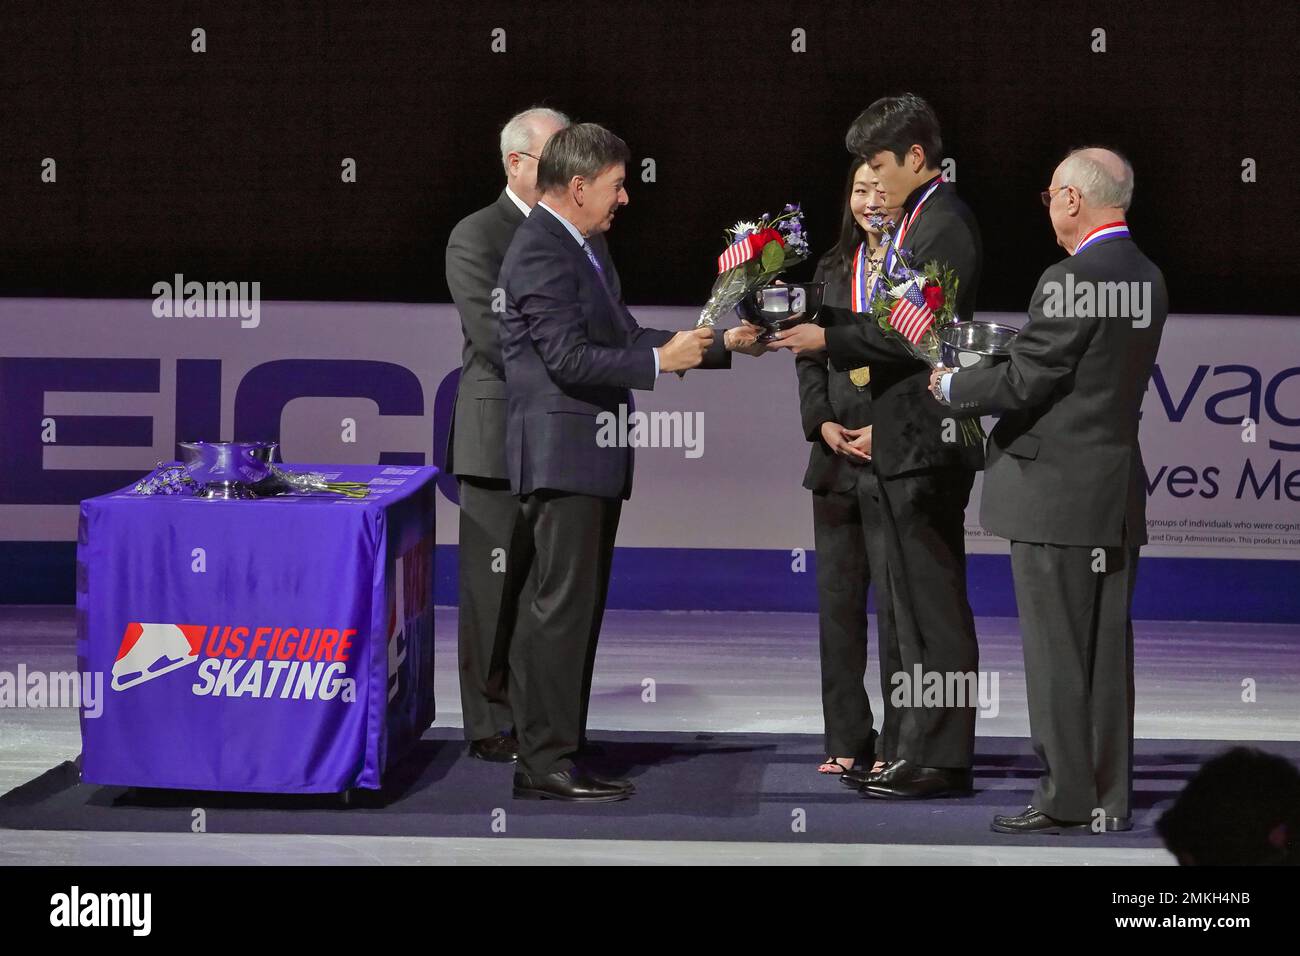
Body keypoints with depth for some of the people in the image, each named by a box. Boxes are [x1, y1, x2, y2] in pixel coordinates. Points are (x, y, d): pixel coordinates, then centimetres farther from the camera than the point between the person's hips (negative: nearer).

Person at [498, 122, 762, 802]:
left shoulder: (576, 250, 19)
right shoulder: (542, 251, -13)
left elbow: (622, 338, 22)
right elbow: (569, 358, -21)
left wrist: (720, 344, 19)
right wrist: (661, 359, -17)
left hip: (588, 459, 11)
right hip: (562, 457, -11)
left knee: (575, 611, 11)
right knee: (561, 609, -10)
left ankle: (554, 758, 14)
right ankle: (546, 764, -8)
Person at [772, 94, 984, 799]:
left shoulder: (944, 226, -14)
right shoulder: (917, 223, 17)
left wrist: (829, 339, -16)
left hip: (926, 443, -11)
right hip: (906, 441, 11)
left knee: (933, 606, -7)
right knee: (920, 604, 13)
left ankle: (941, 759, -4)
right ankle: (922, 752, 18)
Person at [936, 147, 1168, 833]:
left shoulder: (1071, 280, -18)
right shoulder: (1147, 279, 9)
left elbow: (1021, 383, -17)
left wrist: (950, 386, 2)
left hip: (1056, 492, -8)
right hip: (1119, 492, 8)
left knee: (1056, 653, -1)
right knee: (1107, 650, 11)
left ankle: (1065, 798, 3)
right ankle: (1108, 797, 15)